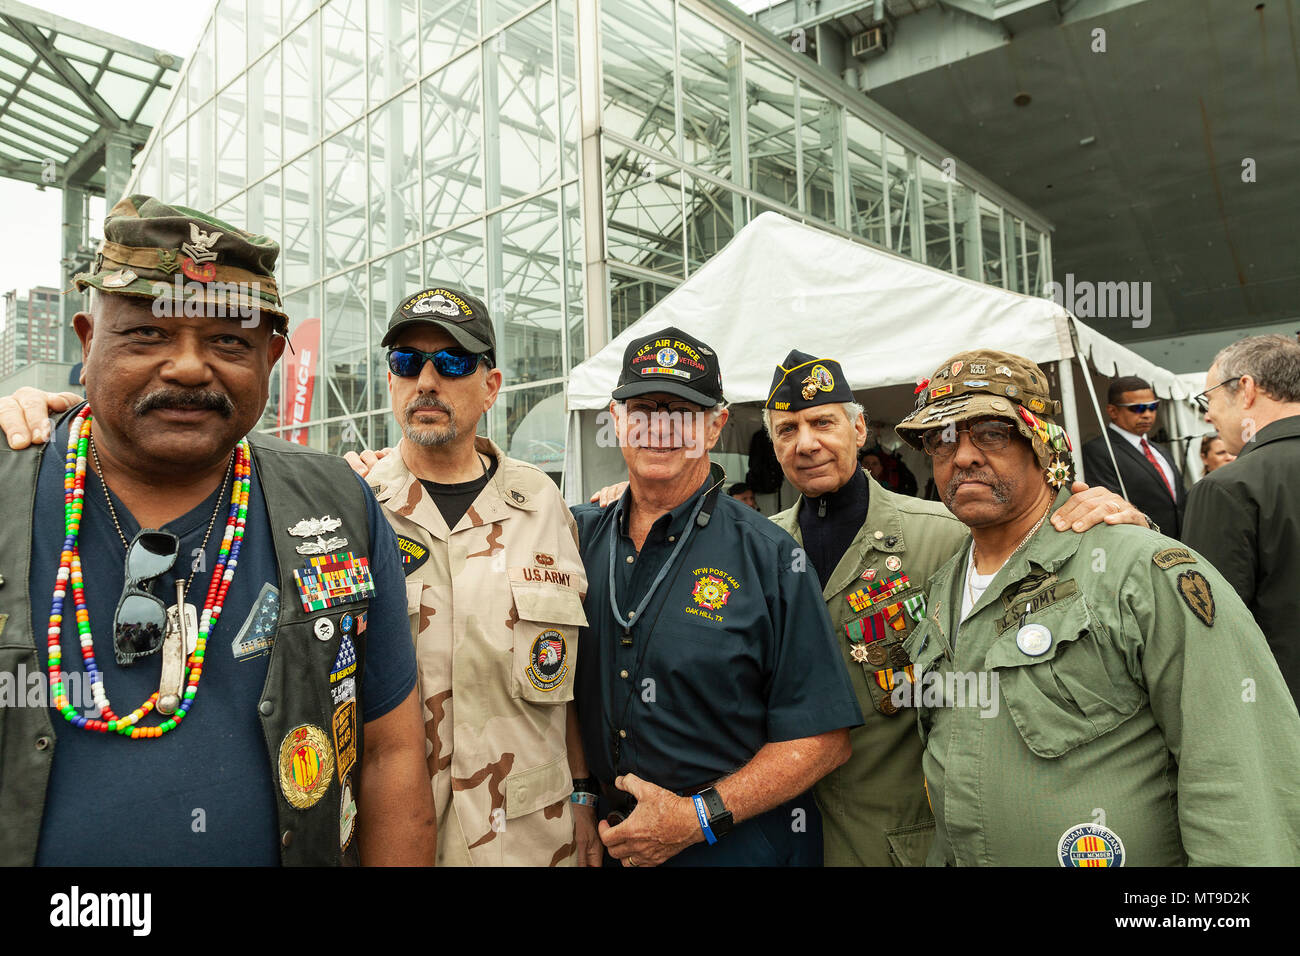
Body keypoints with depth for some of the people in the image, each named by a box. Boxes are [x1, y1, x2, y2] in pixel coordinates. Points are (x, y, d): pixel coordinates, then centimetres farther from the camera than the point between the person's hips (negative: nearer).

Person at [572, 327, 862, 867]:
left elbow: (823, 739, -13)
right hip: (611, 839, 3)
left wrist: (698, 817, -19)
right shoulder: (581, 536, -2)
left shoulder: (768, 557, -13)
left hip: (740, 843, -3)